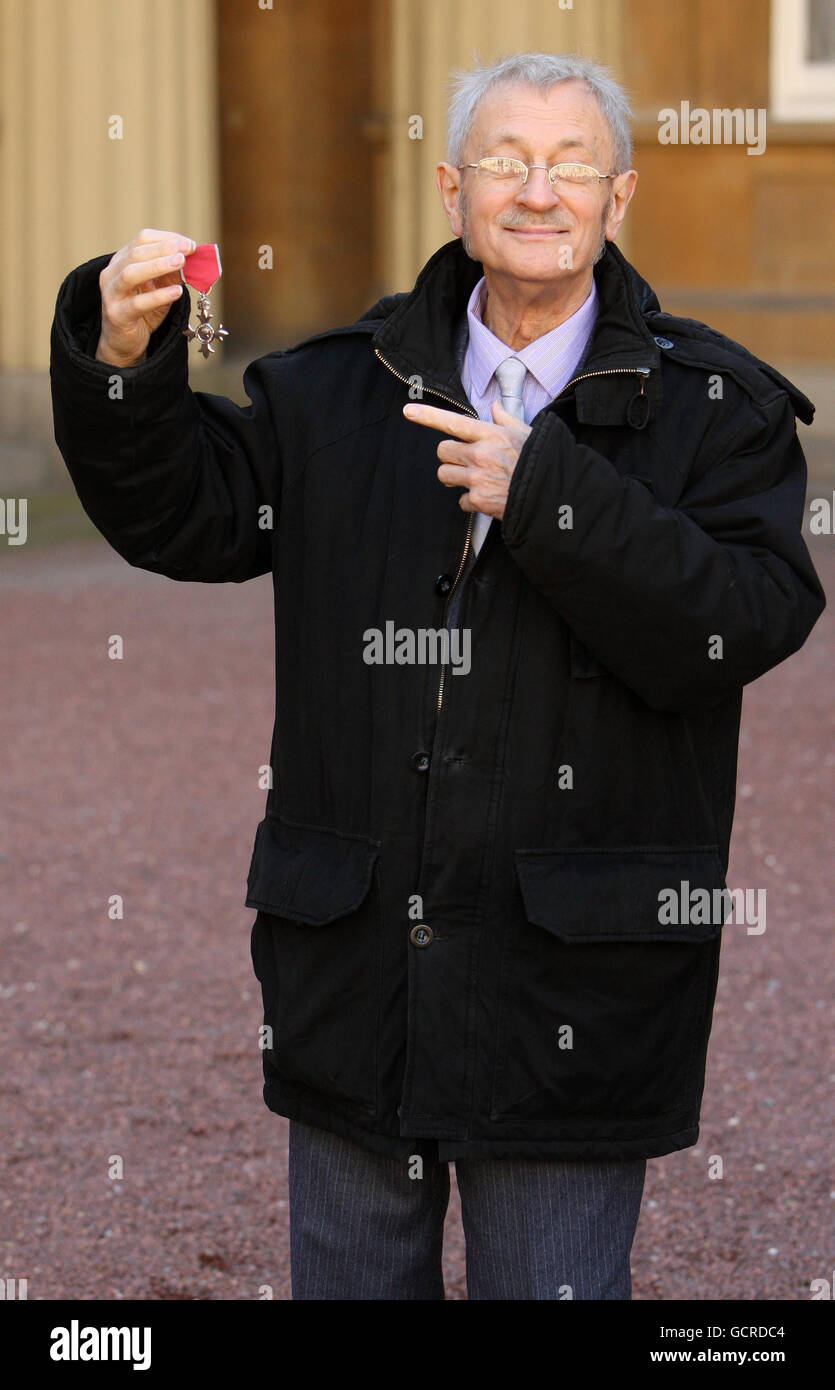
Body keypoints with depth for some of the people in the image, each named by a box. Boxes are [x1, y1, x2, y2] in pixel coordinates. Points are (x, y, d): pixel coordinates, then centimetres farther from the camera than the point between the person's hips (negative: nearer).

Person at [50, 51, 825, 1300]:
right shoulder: (339, 390, 10)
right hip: (351, 966, 3)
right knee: (347, 1272, 14)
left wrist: (545, 495, -19)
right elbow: (184, 517, 6)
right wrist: (124, 361, -12)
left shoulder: (713, 408, 0)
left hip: (570, 981, -3)